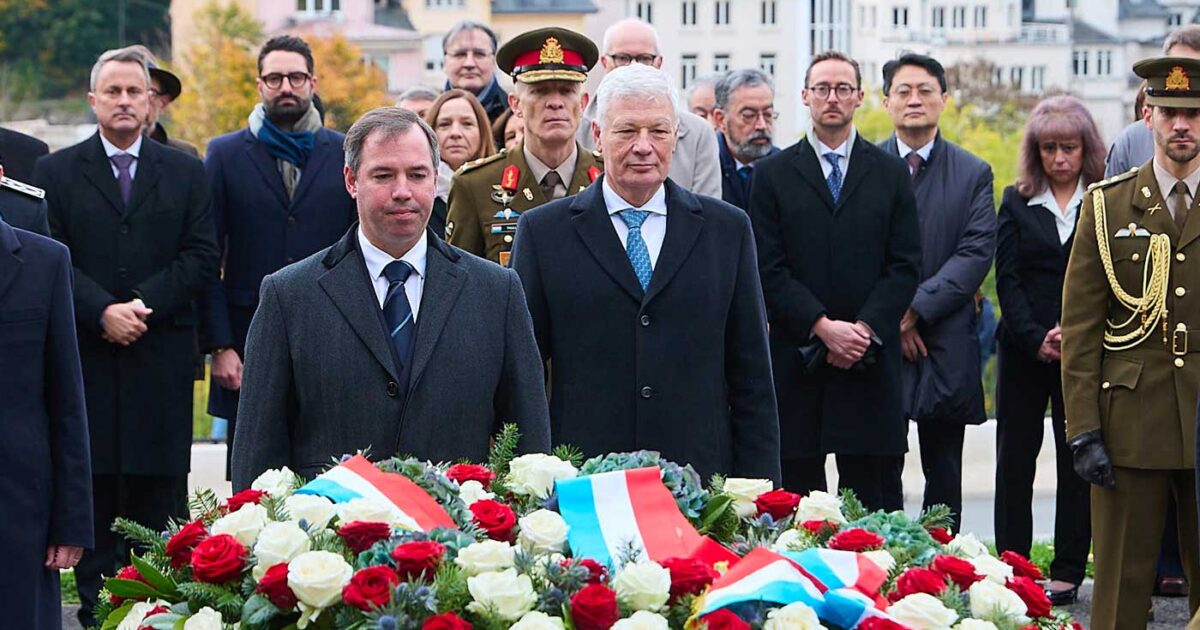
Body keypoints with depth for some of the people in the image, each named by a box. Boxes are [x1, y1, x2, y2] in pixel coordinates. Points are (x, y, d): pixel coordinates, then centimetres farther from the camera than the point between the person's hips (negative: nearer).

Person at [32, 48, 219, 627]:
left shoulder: (184, 172, 10)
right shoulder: (57, 171, 8)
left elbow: (202, 256, 3)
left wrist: (143, 303, -10)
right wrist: (102, 311, -14)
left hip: (162, 354, 1)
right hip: (87, 354, 0)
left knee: (161, 486, 1)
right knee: (94, 482, 1)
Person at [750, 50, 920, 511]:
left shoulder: (891, 173, 11)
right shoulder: (773, 174, 7)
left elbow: (906, 265, 5)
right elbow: (768, 269, 0)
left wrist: (865, 328, -9)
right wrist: (823, 328, -12)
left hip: (871, 360, 1)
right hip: (796, 362, -1)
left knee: (872, 497, 0)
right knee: (796, 493, 1)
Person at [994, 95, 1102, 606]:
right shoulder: (1017, 202, 8)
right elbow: (1007, 278, 2)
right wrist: (1037, 339, -11)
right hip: (1023, 349, 2)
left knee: (1076, 459, 2)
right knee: (1015, 458, 2)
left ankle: (1068, 572, 8)